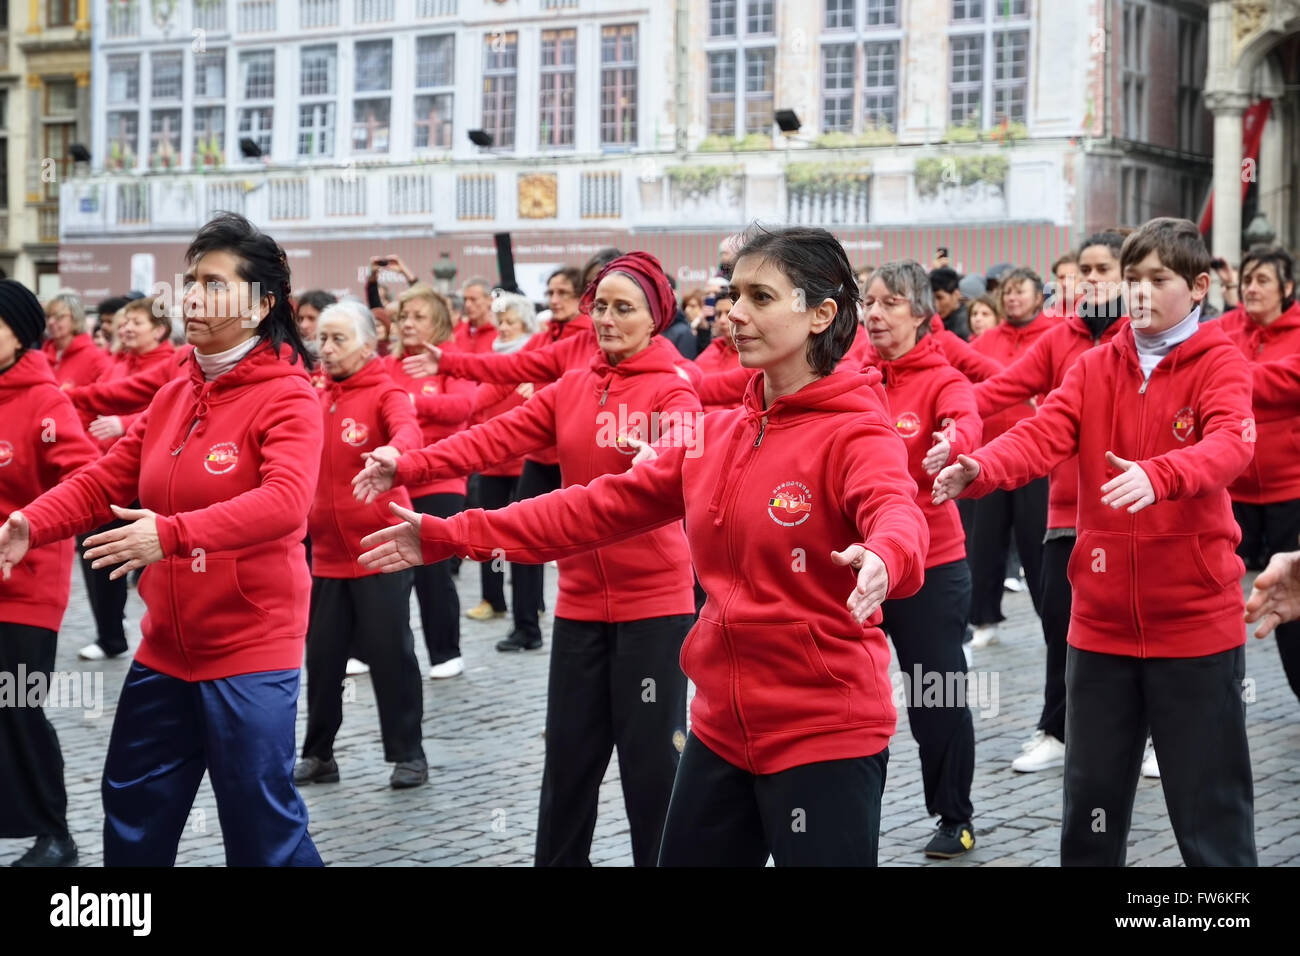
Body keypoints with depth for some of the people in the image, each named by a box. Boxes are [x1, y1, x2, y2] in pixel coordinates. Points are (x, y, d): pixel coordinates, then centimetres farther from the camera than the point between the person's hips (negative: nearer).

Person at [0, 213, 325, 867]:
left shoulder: (287, 397, -14)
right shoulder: (172, 397, 9)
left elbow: (285, 501, -30)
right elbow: (104, 481, 7)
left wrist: (171, 534, -40)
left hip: (251, 648, -7)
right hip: (166, 647, 8)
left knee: (261, 829, 1)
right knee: (133, 814, 18)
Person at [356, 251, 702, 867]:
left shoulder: (672, 390, -8)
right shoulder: (571, 388, 8)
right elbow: (497, 437, -2)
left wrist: (656, 459, -51)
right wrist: (408, 467, -14)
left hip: (653, 603, -5)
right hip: (580, 602, 5)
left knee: (651, 759, 0)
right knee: (568, 755, 13)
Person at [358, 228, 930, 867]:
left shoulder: (855, 432, -13)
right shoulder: (715, 434, 8)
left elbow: (897, 515, -32)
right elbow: (601, 507, 9)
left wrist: (882, 562, -57)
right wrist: (452, 536, 6)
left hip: (825, 735, -7)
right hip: (721, 727, 7)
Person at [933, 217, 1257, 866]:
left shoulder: (1220, 364, -4)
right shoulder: (1093, 368, 7)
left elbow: (1230, 445, -24)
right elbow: (1040, 435, -9)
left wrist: (1156, 476, -44)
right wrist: (978, 469, -30)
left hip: (1195, 621, -4)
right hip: (1102, 622, 4)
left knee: (1209, 803, 3)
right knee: (1091, 795, 13)